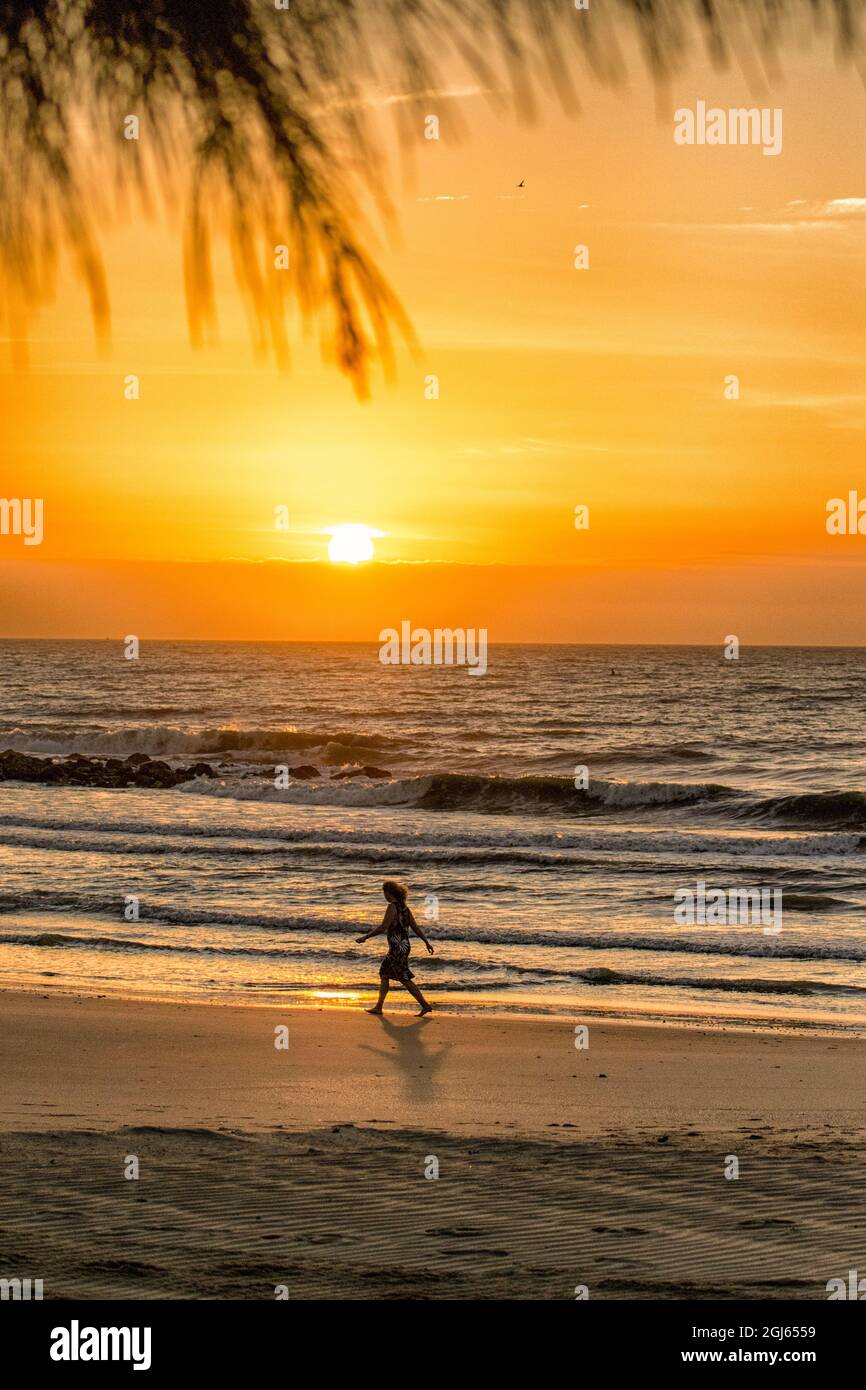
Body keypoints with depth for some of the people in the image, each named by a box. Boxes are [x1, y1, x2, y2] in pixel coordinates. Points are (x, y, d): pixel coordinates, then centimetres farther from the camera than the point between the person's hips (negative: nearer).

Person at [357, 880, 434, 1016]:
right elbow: (415, 927, 12)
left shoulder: (392, 907, -15)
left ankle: (425, 1005, -4)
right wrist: (426, 942, 16)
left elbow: (383, 927, -19)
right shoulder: (404, 907, 10)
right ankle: (378, 1006, 17)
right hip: (404, 945, 9)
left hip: (398, 948, -9)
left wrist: (365, 937, -13)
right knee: (384, 974, 15)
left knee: (405, 979, -4)